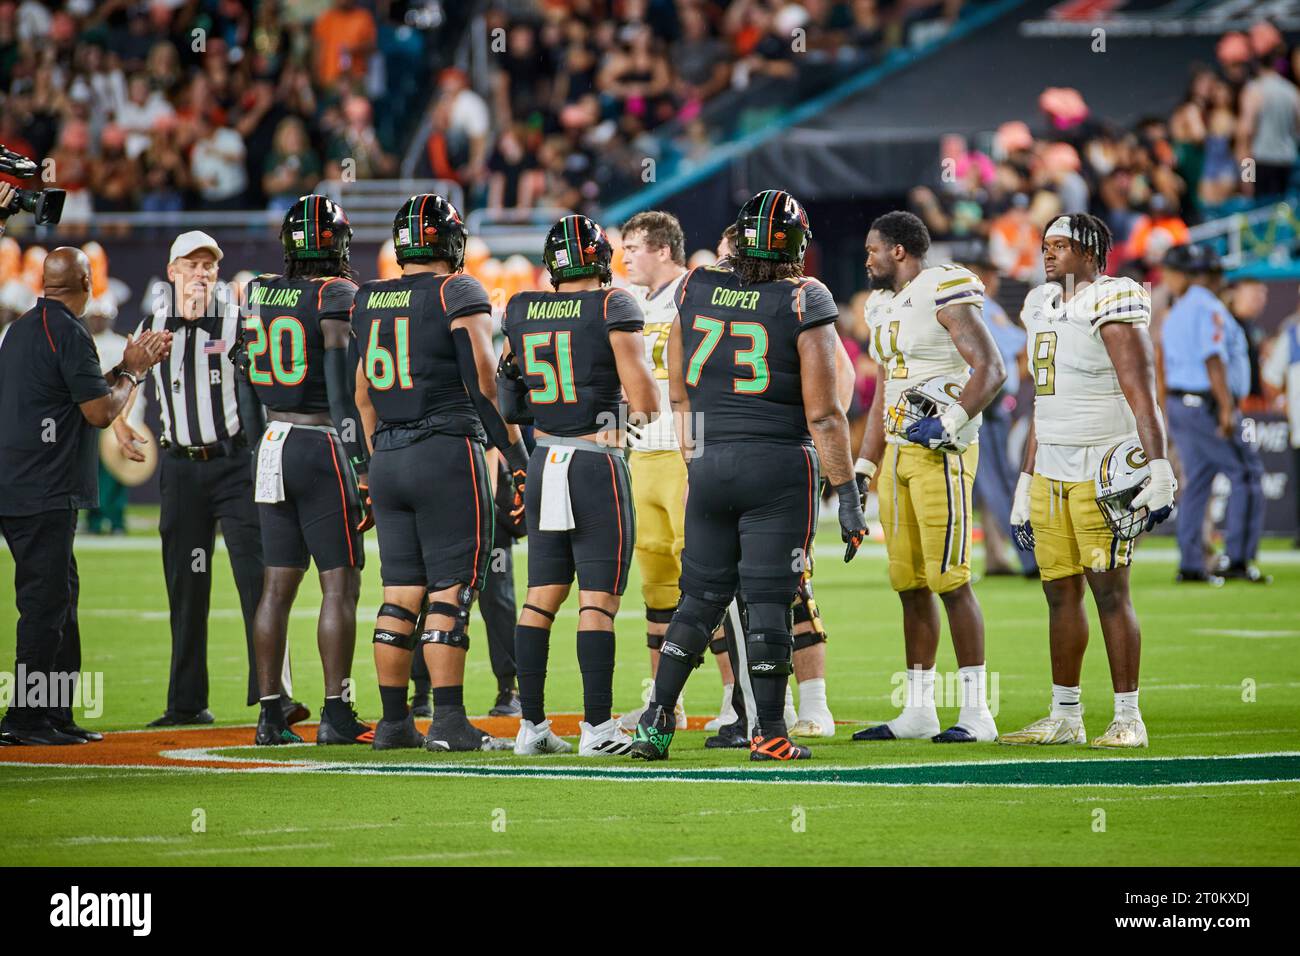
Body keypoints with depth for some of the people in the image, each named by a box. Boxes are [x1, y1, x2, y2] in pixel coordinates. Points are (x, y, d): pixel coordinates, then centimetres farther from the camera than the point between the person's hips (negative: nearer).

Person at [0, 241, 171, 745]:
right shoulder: (68, 332, -13)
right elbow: (100, 412, -13)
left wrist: (129, 365, 24)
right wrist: (131, 372, 3)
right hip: (43, 494, -10)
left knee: (58, 595, 14)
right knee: (45, 601, -7)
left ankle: (58, 715, 17)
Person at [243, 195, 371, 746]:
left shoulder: (259, 295, 8)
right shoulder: (337, 298, -11)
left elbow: (250, 381, 12)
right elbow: (343, 392, -15)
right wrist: (363, 470, -14)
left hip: (272, 447, 6)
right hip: (321, 450, -6)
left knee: (278, 585, 8)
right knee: (340, 585, -2)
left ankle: (270, 716, 8)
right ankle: (335, 715, -5)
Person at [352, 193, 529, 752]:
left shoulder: (370, 302, 12)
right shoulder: (458, 294, -7)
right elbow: (485, 383, -11)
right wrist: (516, 456, -6)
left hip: (388, 457, 6)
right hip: (449, 454, -6)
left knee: (400, 593, 10)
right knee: (450, 593, -4)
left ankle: (393, 722, 11)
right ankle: (448, 722, -7)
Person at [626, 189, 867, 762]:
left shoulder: (695, 290, 4)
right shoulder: (803, 304, -7)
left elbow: (679, 397, 12)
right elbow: (823, 415, -8)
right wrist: (848, 498, -4)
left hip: (710, 461, 4)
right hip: (780, 466, -4)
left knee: (701, 597, 12)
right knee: (767, 602, 0)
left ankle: (656, 721, 8)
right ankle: (769, 733, 2)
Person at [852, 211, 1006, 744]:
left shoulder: (945, 293, -10)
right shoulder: (884, 306, 18)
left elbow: (991, 370, -17)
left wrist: (949, 424, -24)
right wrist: (864, 469, 18)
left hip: (941, 453, -9)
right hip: (897, 453, 9)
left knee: (949, 580, -10)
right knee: (911, 584, 9)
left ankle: (976, 712, -7)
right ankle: (919, 710, 14)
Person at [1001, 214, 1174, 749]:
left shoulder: (1111, 307, -10)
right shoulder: (1044, 308, 15)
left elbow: (1141, 397, -16)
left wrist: (1158, 470, -24)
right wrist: (1026, 482, 21)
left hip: (1102, 470, -8)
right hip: (1051, 470, 8)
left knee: (1109, 589, -7)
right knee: (1060, 590, 8)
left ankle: (1127, 719, -3)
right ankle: (1064, 716, 15)